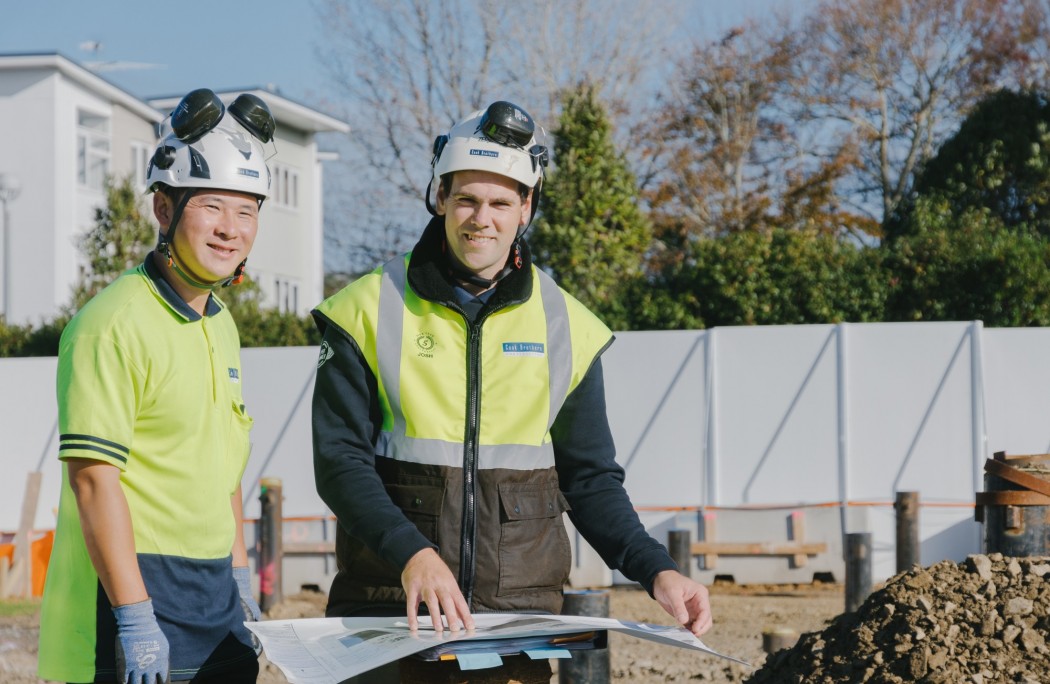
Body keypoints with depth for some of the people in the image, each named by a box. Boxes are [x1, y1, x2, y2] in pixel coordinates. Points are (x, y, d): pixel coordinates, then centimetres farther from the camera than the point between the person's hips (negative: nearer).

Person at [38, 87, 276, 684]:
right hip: (135, 587, -8)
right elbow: (93, 477, -19)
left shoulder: (219, 323, 15)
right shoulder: (114, 324, -14)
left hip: (215, 594, 9)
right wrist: (136, 620, -23)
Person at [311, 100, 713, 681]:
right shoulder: (369, 311, 1)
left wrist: (655, 569, -3)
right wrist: (411, 554, -22)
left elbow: (589, 479, 12)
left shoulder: (566, 327, 8)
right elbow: (340, 463, -5)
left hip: (521, 609, 2)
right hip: (390, 609, -2)